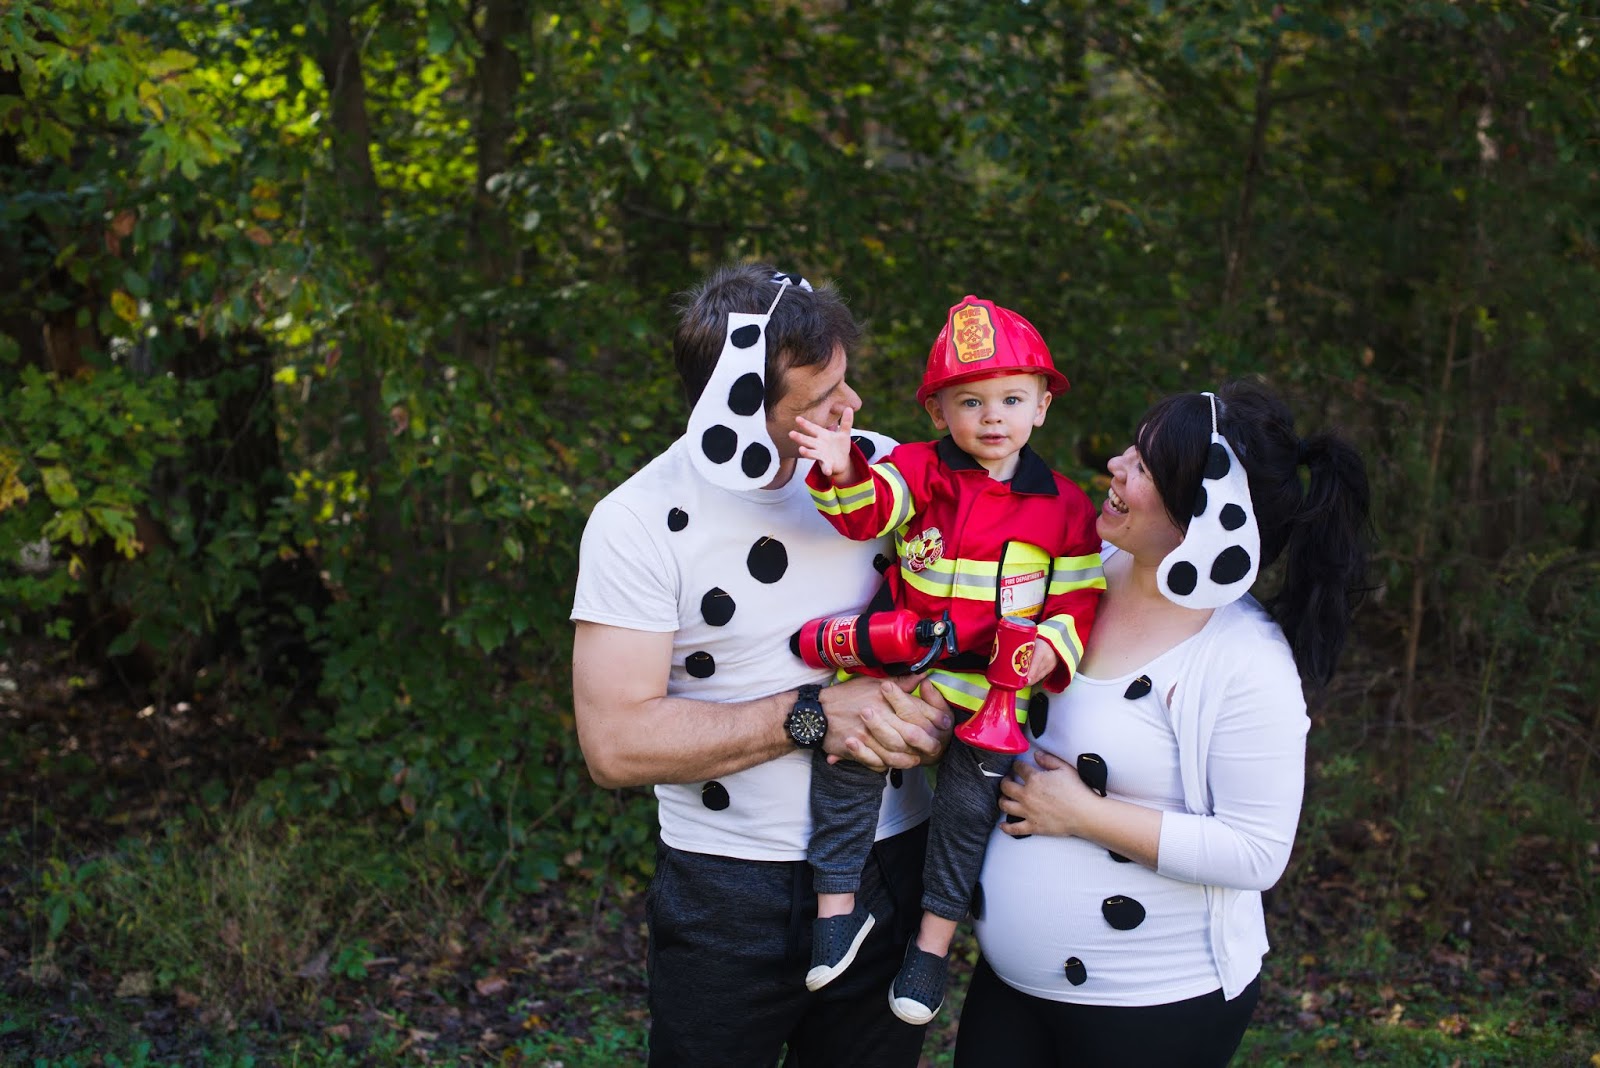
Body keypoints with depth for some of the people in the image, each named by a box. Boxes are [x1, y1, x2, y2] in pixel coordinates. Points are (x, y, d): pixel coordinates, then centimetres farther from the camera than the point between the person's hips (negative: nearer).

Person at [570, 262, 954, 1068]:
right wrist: (812, 715, -22)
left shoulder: (883, 468, -4)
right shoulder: (640, 523, -14)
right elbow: (615, 743, -18)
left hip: (891, 869, 3)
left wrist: (935, 698, -15)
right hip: (727, 894, -3)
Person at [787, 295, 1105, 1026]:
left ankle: (934, 938, 19)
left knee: (969, 800, -1)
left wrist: (1054, 645, -13)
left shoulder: (1063, 507, 3)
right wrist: (842, 474, -38)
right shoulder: (919, 471, 0)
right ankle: (838, 904, 3)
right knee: (845, 754, -14)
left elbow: (1081, 595, 6)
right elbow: (869, 510, -17)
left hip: (996, 683, 0)